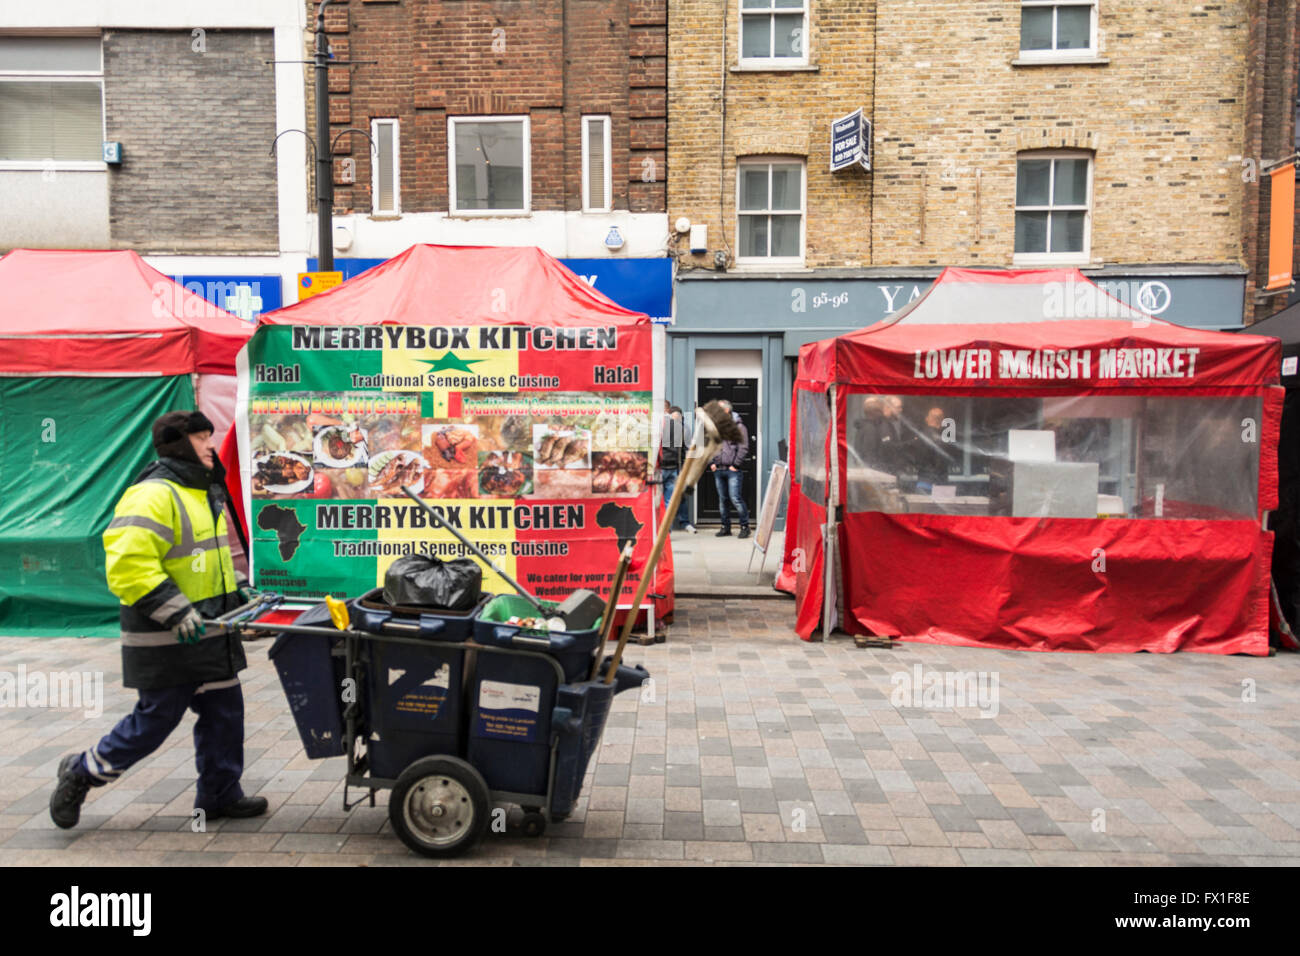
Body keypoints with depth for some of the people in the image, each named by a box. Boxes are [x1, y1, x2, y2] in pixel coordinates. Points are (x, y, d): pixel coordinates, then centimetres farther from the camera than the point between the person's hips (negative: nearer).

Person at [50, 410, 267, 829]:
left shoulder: (203, 494, 14)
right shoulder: (153, 496, -19)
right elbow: (128, 563, -27)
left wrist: (235, 586, 13)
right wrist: (176, 611, -28)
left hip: (208, 633, 9)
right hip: (167, 641, -9)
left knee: (224, 711, 12)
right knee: (156, 720, 3)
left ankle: (220, 794, 25)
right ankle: (83, 772, 27)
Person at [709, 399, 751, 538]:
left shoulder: (738, 426, -3)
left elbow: (743, 448, -7)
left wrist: (735, 464, -11)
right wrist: (711, 463, 7)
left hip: (732, 470, -6)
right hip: (718, 470, 6)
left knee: (735, 498, -12)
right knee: (722, 499, 9)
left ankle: (745, 526, -2)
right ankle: (726, 527, 18)